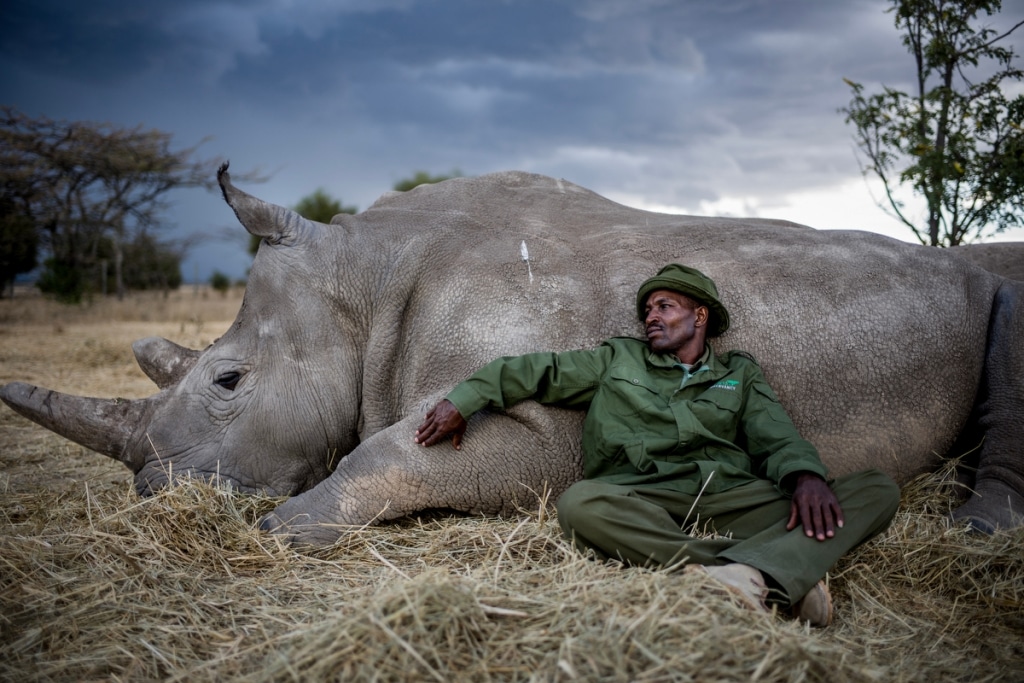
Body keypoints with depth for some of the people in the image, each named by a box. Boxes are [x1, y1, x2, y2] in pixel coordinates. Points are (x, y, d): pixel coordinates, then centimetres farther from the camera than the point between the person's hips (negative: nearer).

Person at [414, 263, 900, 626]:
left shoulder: (740, 374, 23)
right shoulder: (618, 359, 22)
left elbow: (777, 439, 10)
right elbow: (538, 372, 18)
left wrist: (806, 475, -14)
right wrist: (463, 400, 6)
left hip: (733, 500, 1)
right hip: (643, 507, -1)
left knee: (877, 489, -15)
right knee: (580, 503, -36)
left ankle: (746, 574, -42)